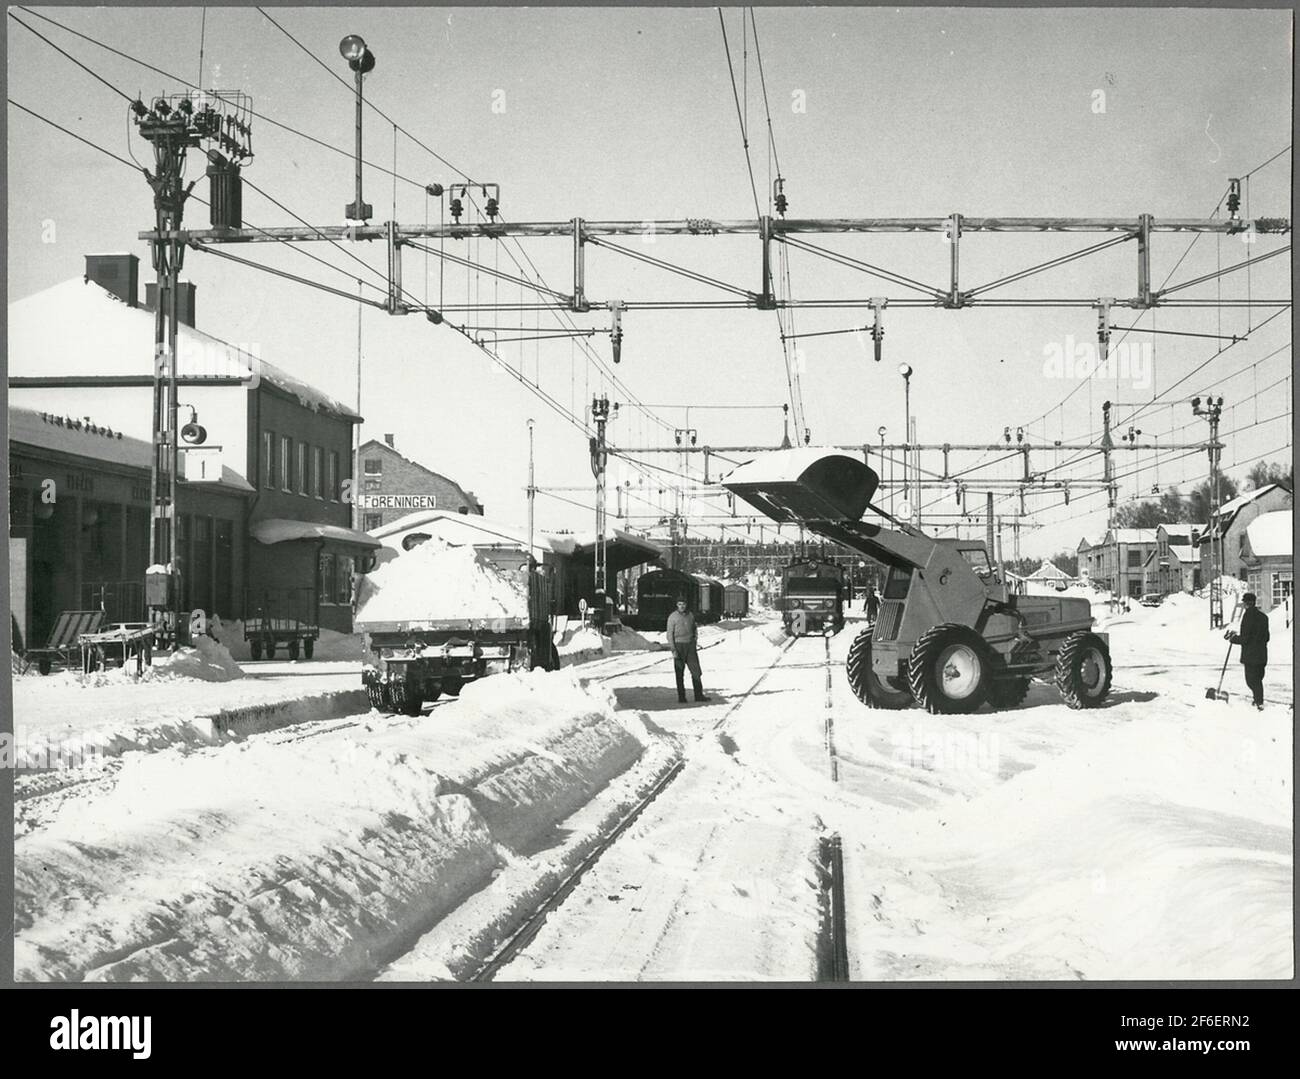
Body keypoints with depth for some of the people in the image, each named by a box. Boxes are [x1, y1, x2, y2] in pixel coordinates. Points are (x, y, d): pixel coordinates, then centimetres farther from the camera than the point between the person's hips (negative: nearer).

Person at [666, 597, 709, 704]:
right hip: (678, 646, -4)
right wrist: (673, 650, -16)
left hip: (690, 646, 4)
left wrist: (694, 645, 11)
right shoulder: (672, 617, -6)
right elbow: (670, 635, -8)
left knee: (696, 671, -1)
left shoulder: (690, 615, 8)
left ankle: (699, 695, 5)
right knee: (679, 673, -1)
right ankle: (681, 697, 4)